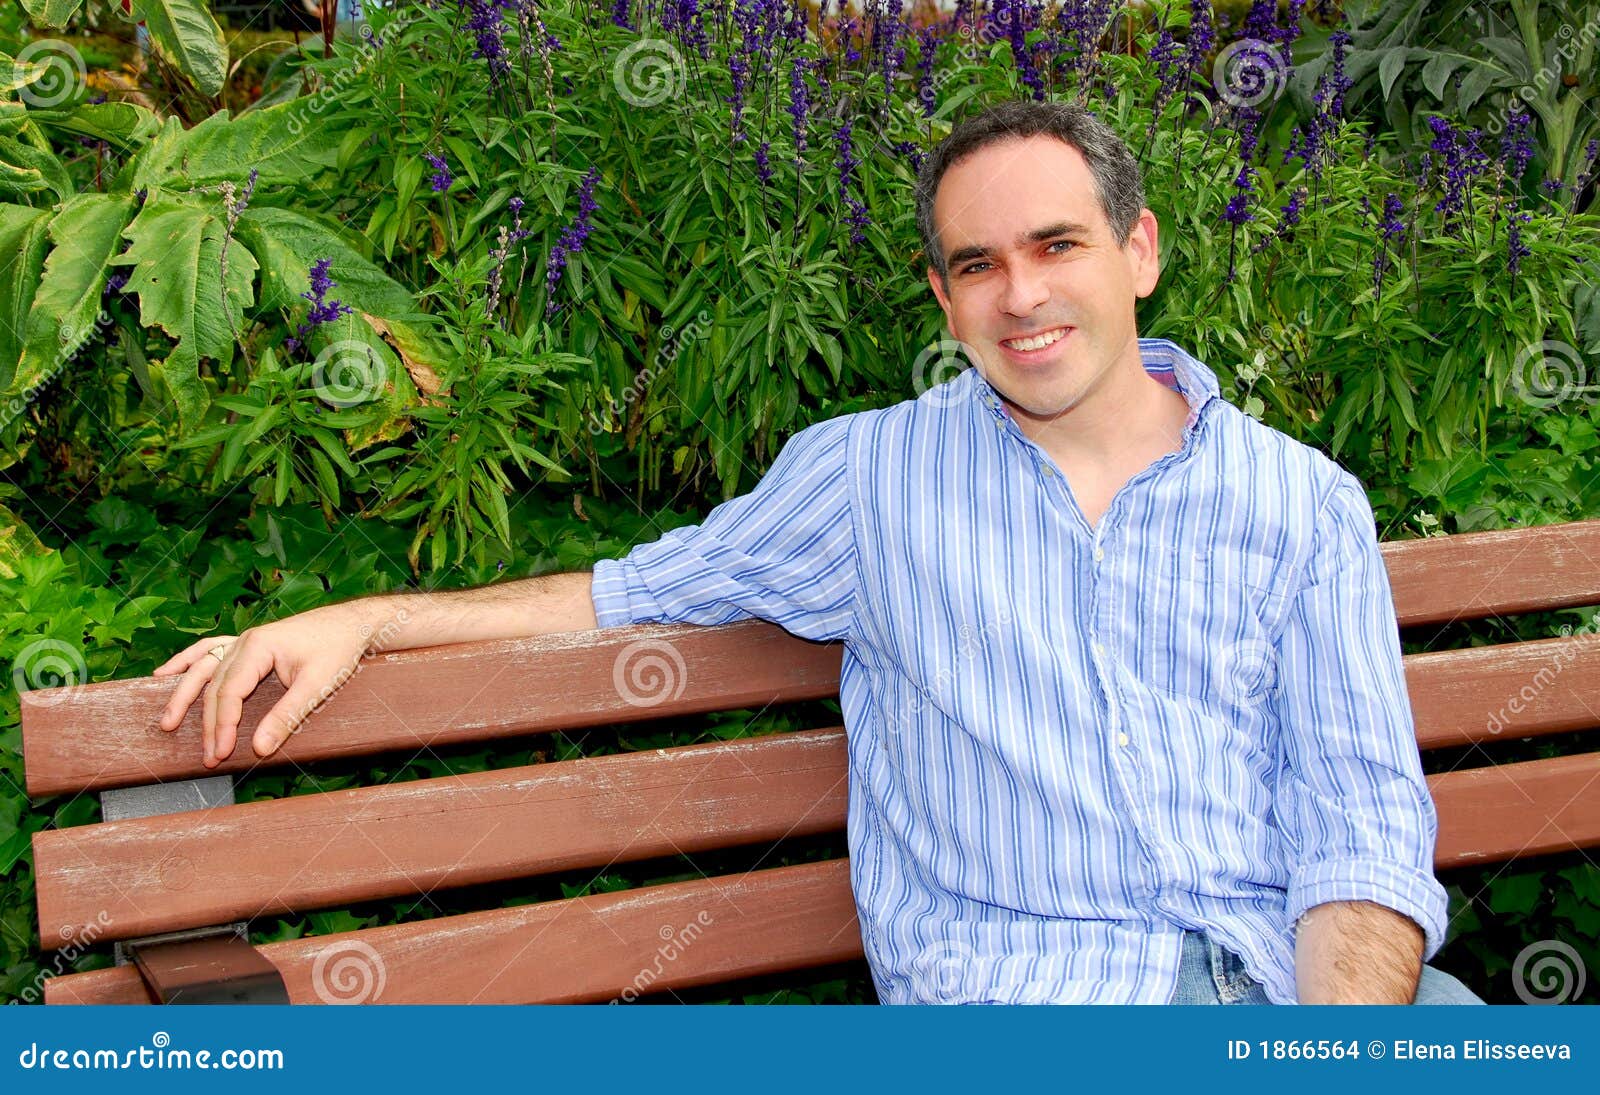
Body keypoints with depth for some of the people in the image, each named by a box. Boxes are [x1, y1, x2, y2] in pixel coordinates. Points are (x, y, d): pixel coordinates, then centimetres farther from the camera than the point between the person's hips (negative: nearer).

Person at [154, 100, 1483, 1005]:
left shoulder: (1304, 502, 10)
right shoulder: (871, 475, 11)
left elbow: (1359, 814, 4)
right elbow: (645, 588, 20)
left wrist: (1343, 1040, -15)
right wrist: (359, 620, 12)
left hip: (1292, 973, 1)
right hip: (1019, 982, -1)